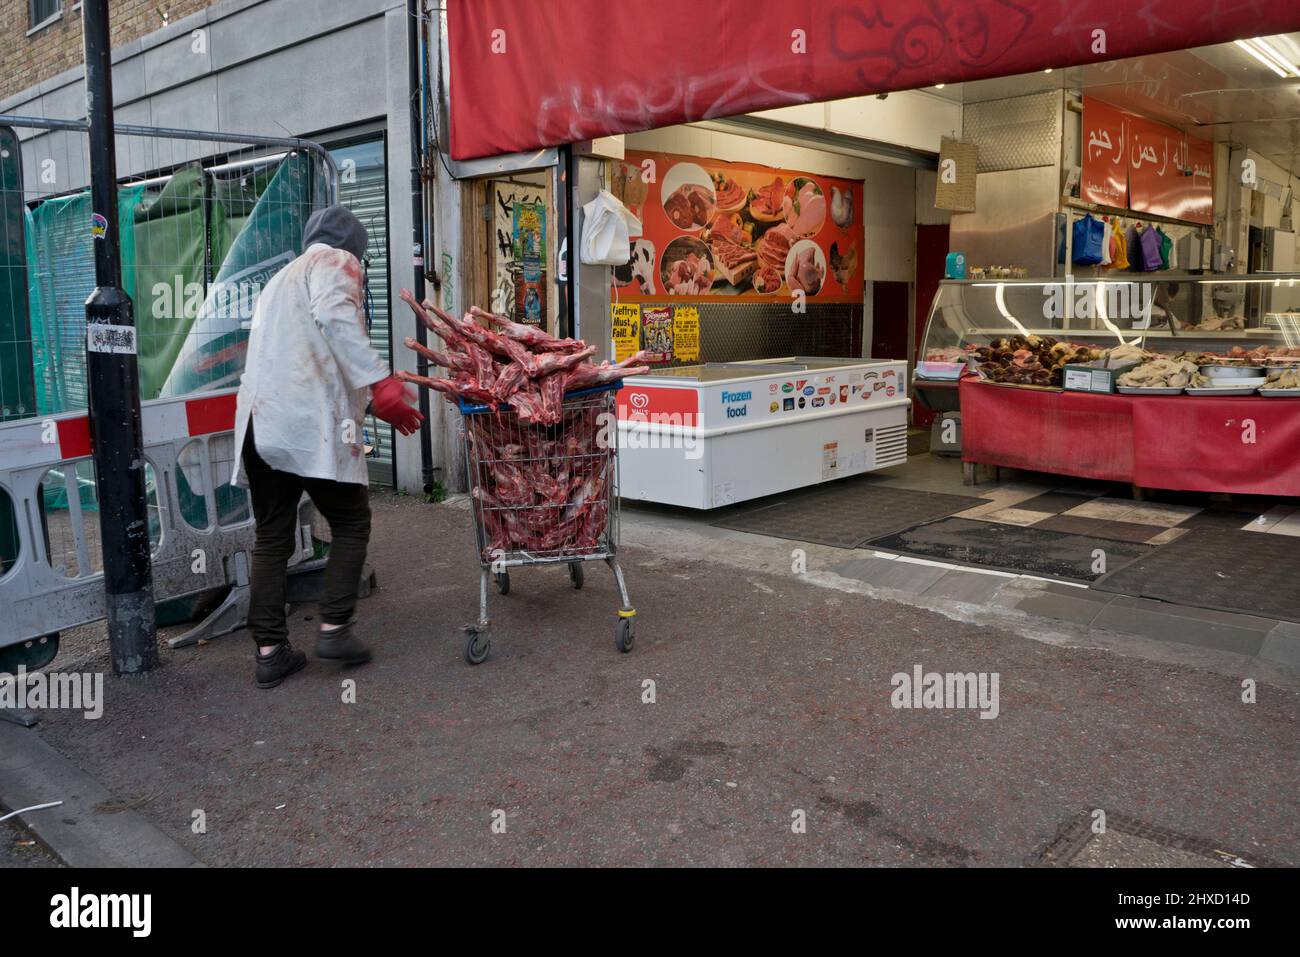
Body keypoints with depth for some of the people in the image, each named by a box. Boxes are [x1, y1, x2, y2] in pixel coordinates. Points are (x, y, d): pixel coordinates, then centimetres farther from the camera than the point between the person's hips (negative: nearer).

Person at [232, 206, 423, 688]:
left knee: (271, 538, 11)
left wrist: (366, 396, 37)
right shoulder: (336, 261, 5)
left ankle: (270, 650, 14)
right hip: (310, 425, -7)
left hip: (258, 424, 8)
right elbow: (333, 314, -18)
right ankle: (334, 628, 4)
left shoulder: (280, 279, 31)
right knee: (351, 523, 8)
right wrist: (379, 380, -26)